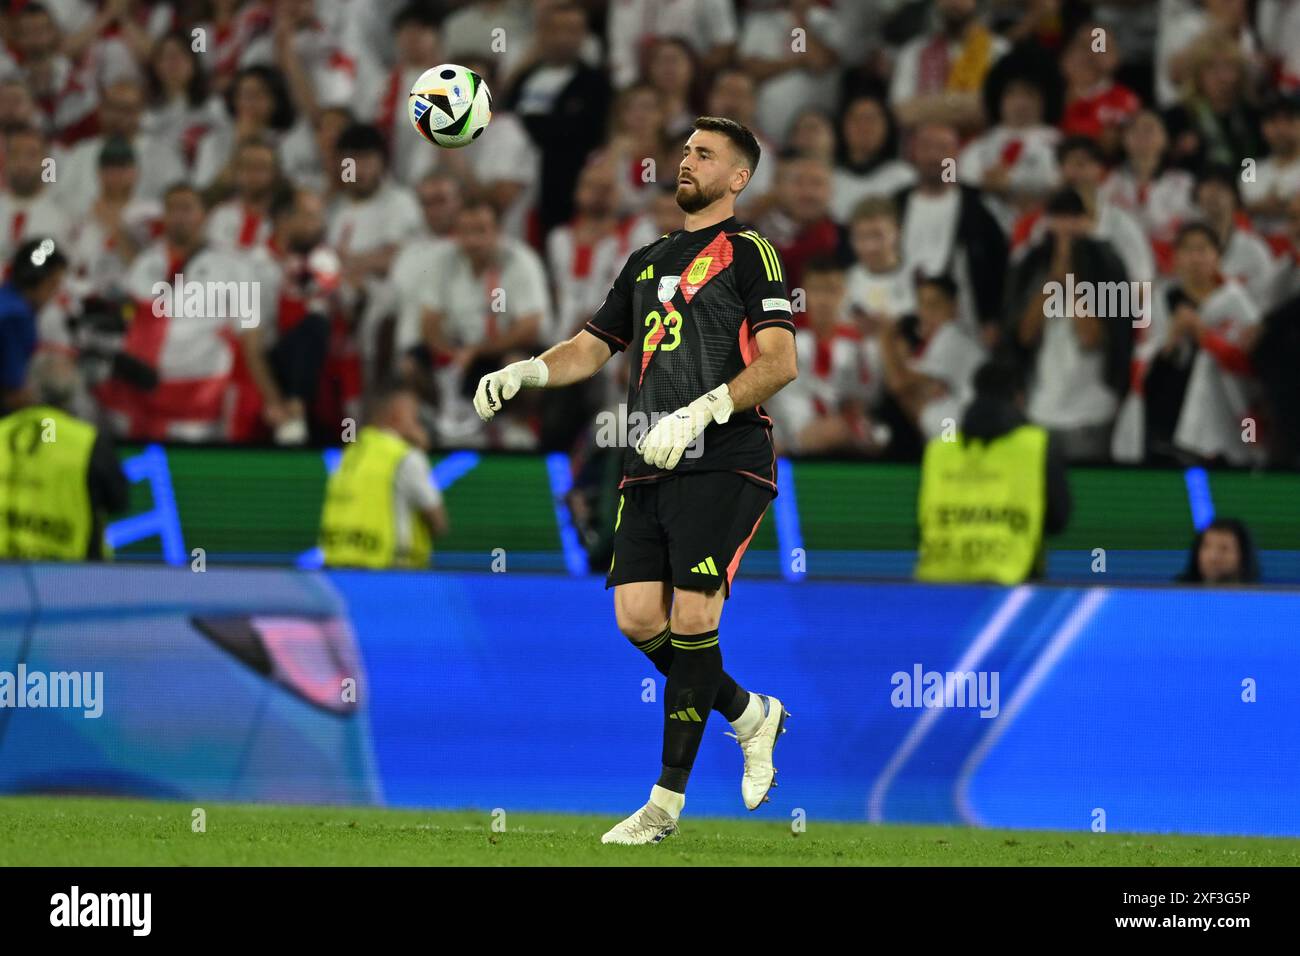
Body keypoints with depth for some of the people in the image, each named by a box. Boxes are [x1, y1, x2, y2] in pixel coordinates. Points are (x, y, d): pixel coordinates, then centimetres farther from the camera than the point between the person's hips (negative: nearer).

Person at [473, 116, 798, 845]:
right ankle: (750, 714, 20)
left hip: (723, 463, -7)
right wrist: (522, 373, 7)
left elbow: (780, 362, -10)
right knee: (638, 616, -4)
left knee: (692, 617, -13)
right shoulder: (649, 261, 22)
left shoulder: (748, 252, 0)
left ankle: (668, 800, -9)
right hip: (649, 468, 7)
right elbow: (593, 347, 26)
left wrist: (699, 413, -20)